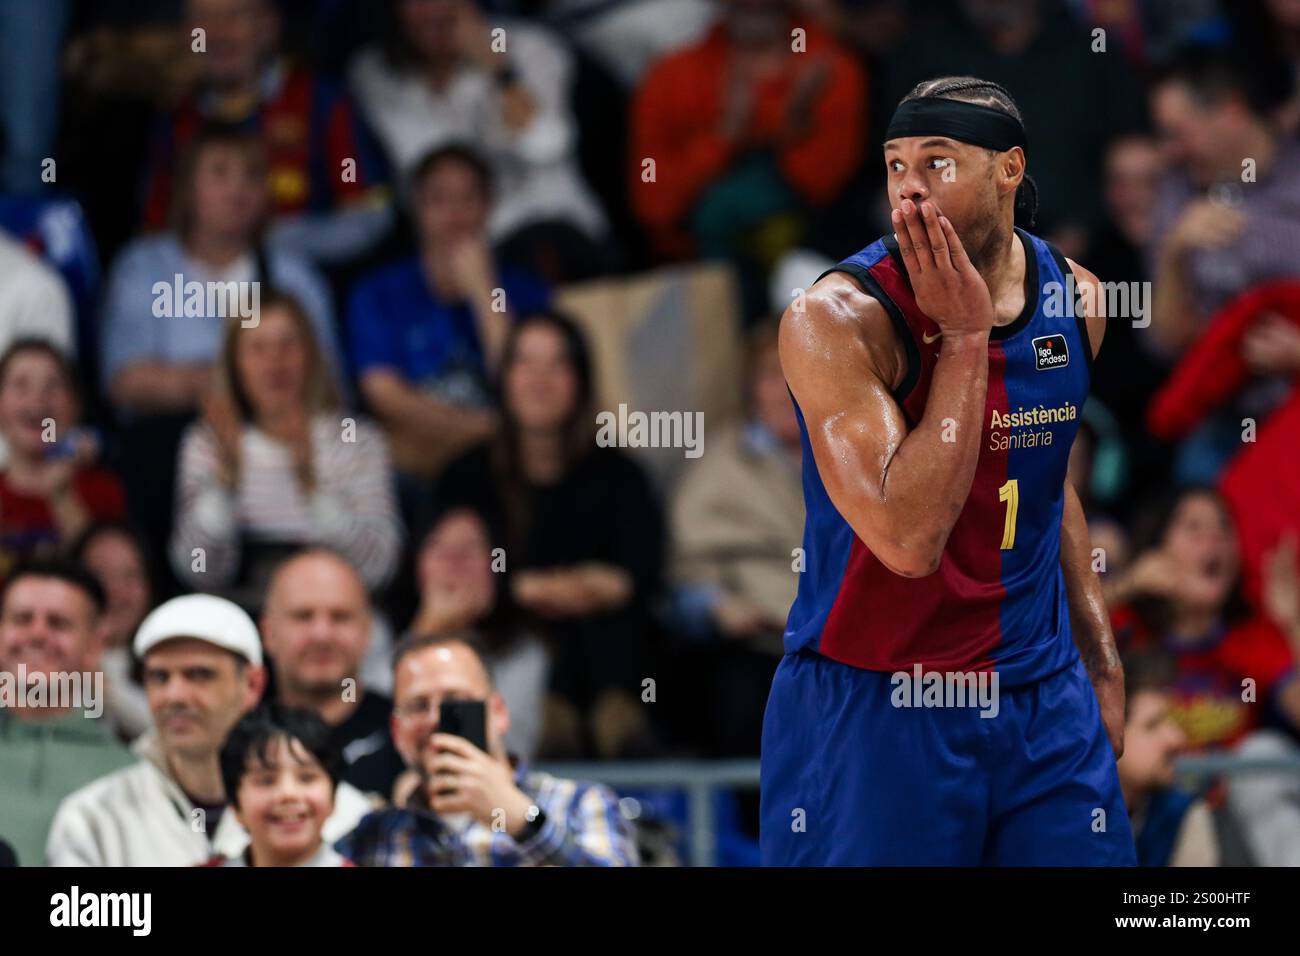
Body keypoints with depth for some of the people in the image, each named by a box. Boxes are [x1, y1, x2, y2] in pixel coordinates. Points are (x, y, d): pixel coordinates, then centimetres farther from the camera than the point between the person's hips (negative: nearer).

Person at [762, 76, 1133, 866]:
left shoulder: (1074, 298, 3)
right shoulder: (838, 320, -17)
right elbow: (909, 538, -26)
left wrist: (1099, 660, 16)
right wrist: (964, 337, -23)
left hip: (1044, 704, 5)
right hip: (870, 711, -5)